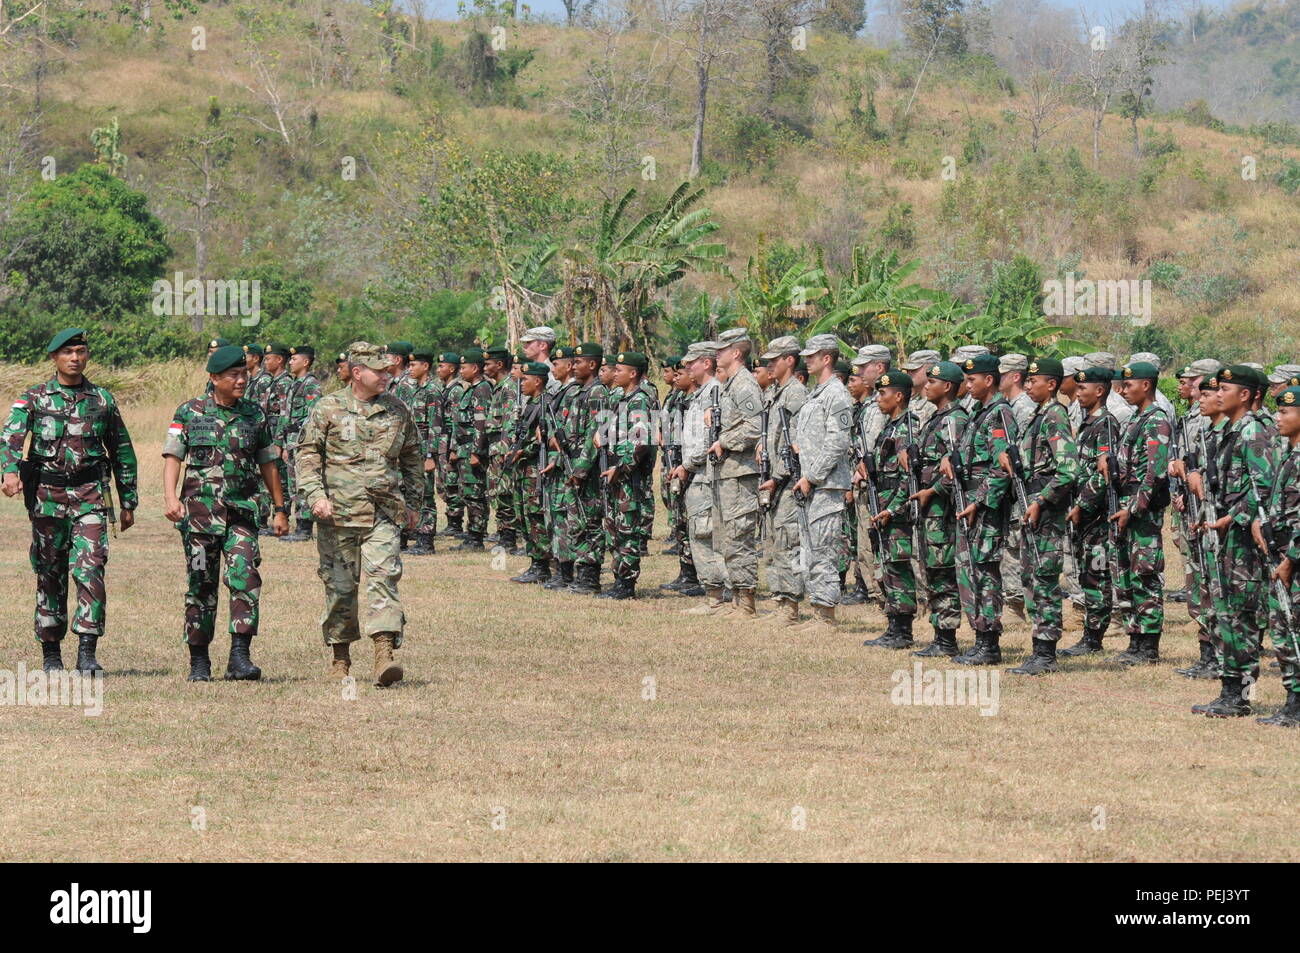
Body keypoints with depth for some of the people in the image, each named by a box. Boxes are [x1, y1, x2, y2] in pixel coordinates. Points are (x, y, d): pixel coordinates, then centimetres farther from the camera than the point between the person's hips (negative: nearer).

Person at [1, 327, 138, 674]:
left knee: (90, 568, -14)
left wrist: (128, 502, 16)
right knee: (50, 575, 6)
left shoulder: (102, 400, 9)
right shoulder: (33, 398, 4)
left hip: (91, 495, 0)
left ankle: (87, 652, -16)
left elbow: (122, 452, 16)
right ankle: (50, 652, 15)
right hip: (47, 496, 0)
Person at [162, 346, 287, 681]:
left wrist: (280, 509, 15)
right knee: (201, 585, 3)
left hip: (242, 511, 1)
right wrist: (170, 497, -16)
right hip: (200, 511, -1)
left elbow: (268, 465, 17)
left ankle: (239, 657, -17)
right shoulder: (189, 413, 4)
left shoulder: (255, 416, 11)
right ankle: (199, 661, 12)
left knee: (246, 578, -15)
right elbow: (173, 458, -1)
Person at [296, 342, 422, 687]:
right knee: (340, 586, 5)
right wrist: (316, 494, -11)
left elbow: (413, 457, 21)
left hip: (385, 513, 1)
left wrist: (412, 503, 19)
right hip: (339, 513, -1)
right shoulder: (328, 409, 2)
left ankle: (384, 654, -22)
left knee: (383, 578, -14)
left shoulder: (397, 410, 11)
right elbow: (307, 454, 2)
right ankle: (340, 657, 19)